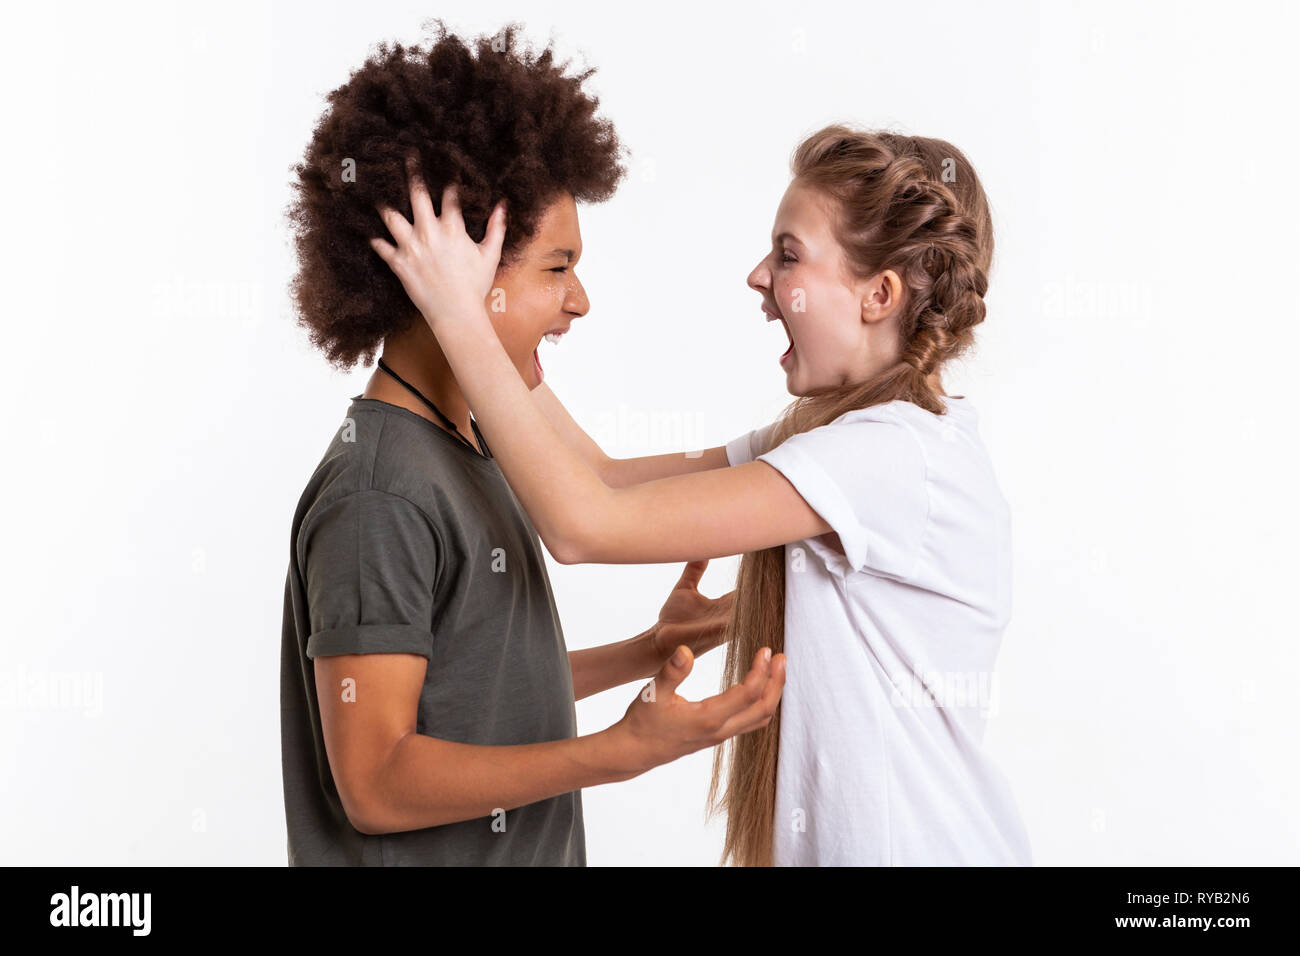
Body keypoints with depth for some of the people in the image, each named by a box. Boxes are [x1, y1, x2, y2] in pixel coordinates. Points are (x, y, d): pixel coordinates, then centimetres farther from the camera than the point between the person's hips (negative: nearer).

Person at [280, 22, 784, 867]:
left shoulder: (475, 448, 6)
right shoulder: (378, 497, -23)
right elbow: (376, 783, -25)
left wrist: (647, 652, 11)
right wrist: (621, 752, -31)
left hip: (524, 849, 9)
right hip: (421, 856, -9)